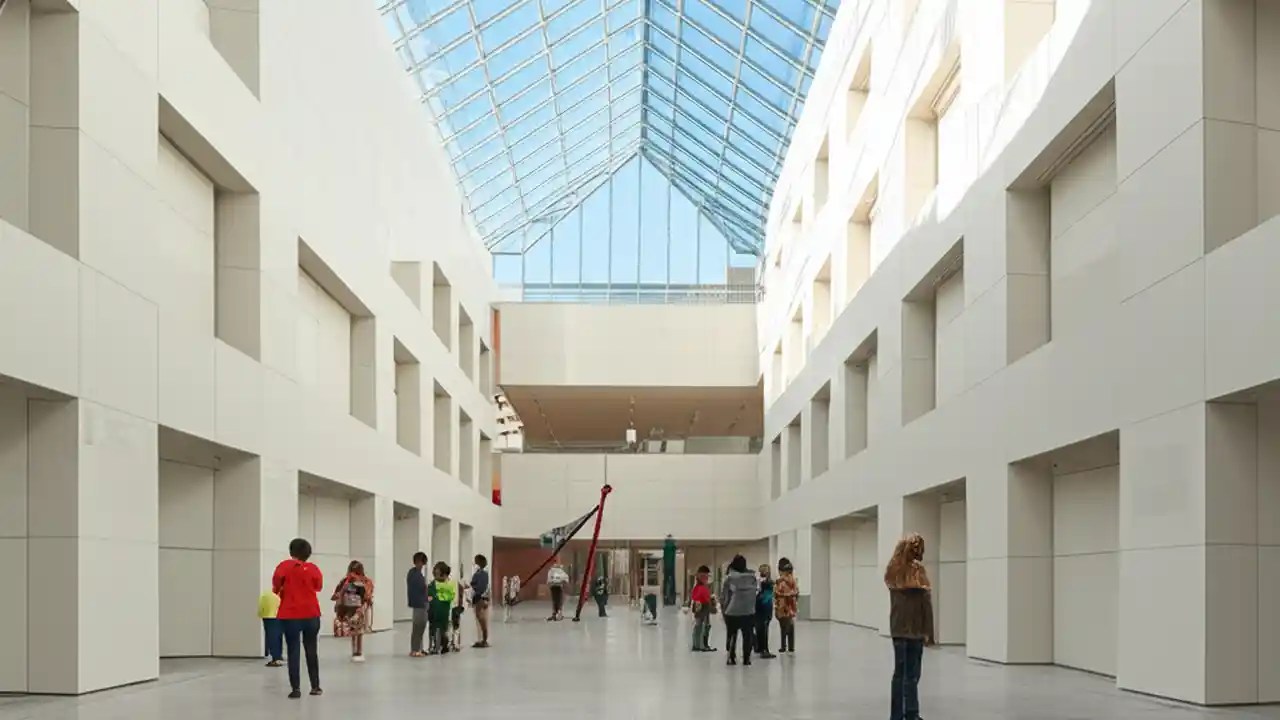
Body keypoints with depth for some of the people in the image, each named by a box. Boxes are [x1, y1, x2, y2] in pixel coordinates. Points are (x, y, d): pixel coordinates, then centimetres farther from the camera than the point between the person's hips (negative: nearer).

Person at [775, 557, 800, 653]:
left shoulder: (780, 581, -17)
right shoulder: (794, 580, 5)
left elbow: (777, 596, -18)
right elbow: (797, 594, 10)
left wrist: (776, 609, -12)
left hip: (783, 609, -6)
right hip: (792, 608, 6)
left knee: (784, 628, 2)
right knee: (791, 628, 12)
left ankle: (783, 646, 4)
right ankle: (791, 647, 16)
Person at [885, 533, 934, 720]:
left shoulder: (893, 570, 7)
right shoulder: (917, 569, -11)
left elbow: (894, 599, 9)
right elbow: (926, 603, -11)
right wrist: (928, 632, -8)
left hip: (897, 628, 5)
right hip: (915, 628, -5)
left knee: (899, 672, 11)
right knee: (911, 674, -2)